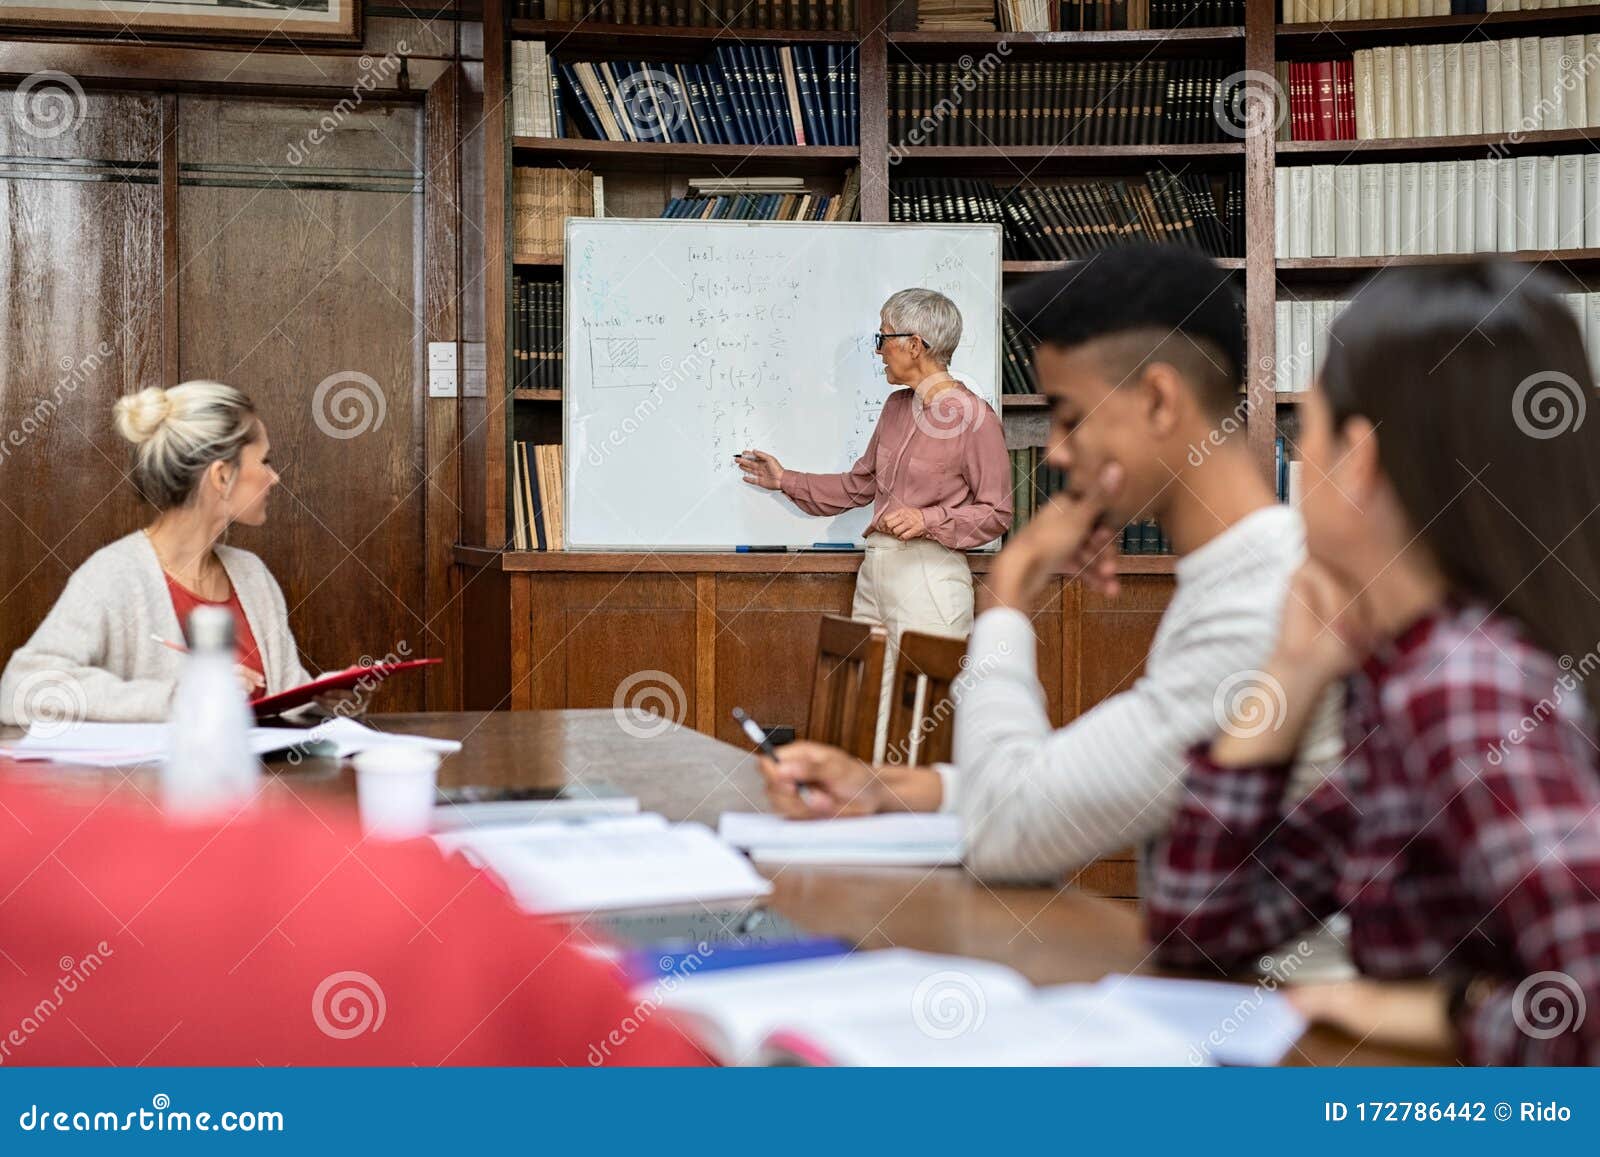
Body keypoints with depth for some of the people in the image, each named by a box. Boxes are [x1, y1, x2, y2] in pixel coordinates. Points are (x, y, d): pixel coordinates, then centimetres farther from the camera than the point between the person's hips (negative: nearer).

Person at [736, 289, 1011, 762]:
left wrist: (928, 520, -19)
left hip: (929, 575, -8)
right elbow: (858, 485, 25)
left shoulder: (975, 418, -9)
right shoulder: (897, 407, 15)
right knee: (870, 718, 9)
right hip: (875, 568, 8)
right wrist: (785, 480, 23)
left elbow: (996, 514, -7)